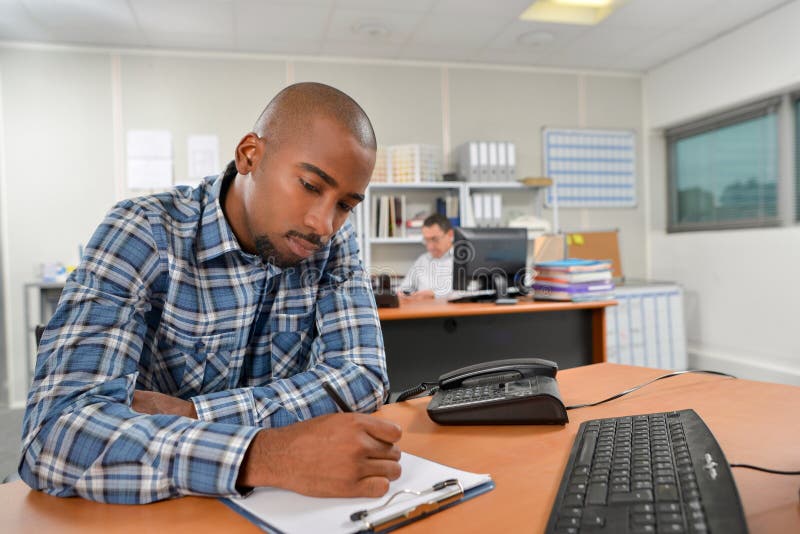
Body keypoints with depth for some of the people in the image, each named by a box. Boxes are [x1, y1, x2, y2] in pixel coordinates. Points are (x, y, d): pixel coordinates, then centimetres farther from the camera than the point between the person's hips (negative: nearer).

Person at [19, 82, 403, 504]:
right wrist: (264, 456, -43)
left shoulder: (333, 241, -7)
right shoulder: (142, 235, -18)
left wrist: (191, 412, -23)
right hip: (157, 505, -1)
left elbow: (366, 375, -14)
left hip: (285, 502, 2)